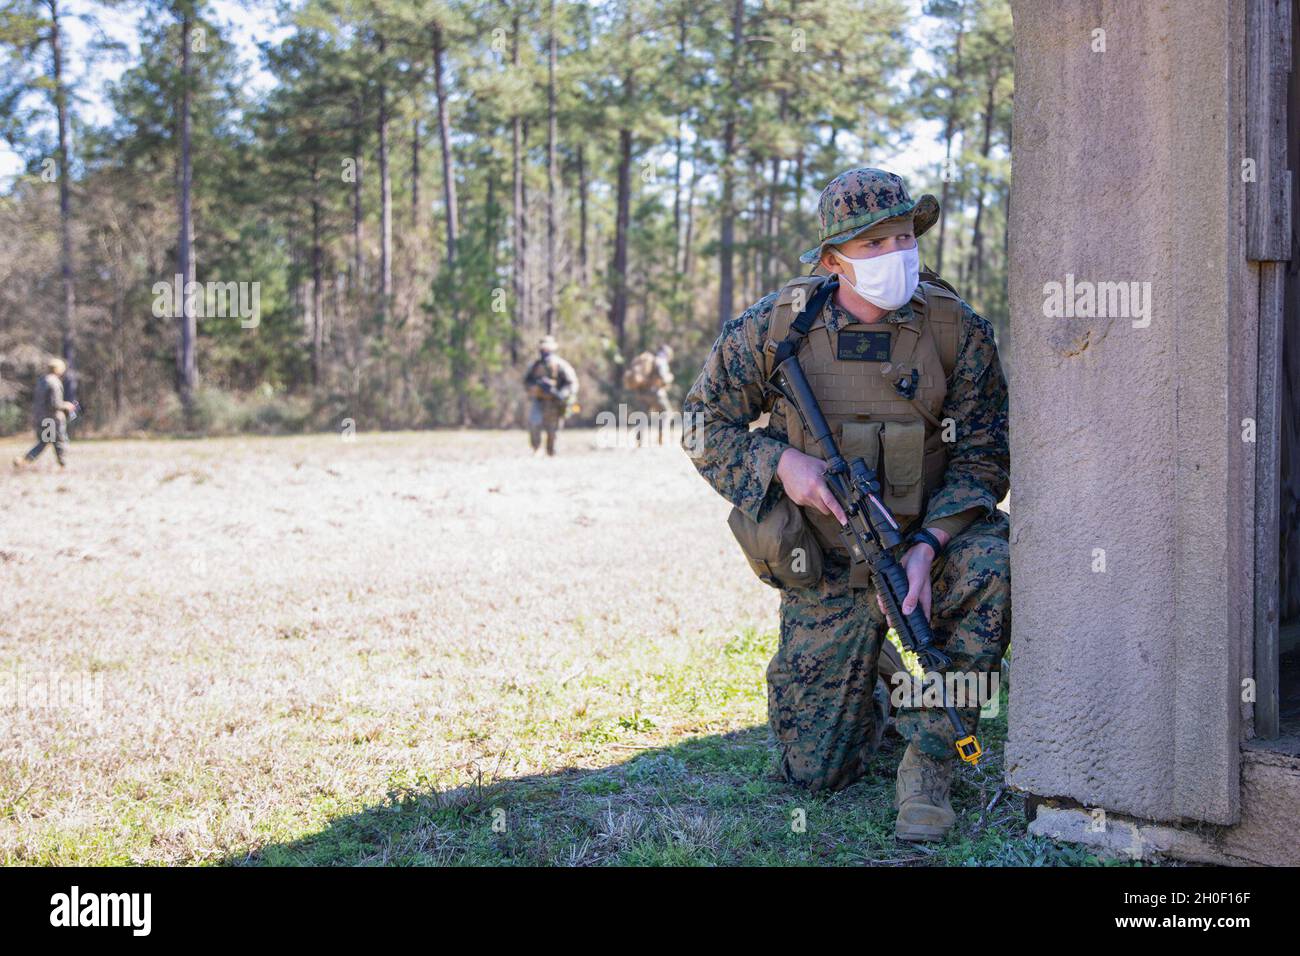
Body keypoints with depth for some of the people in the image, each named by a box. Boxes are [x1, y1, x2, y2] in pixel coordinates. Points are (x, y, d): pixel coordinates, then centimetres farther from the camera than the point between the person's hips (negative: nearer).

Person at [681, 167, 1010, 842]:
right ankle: (867, 678, 35)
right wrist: (780, 462, -19)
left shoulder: (957, 328, -9)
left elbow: (982, 455, -8)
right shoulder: (773, 328, -10)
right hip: (828, 567, 0)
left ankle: (927, 760, -18)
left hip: (930, 541, 0)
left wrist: (927, 547, -23)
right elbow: (705, 425, 1)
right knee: (815, 772, -2)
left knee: (989, 566, -37)